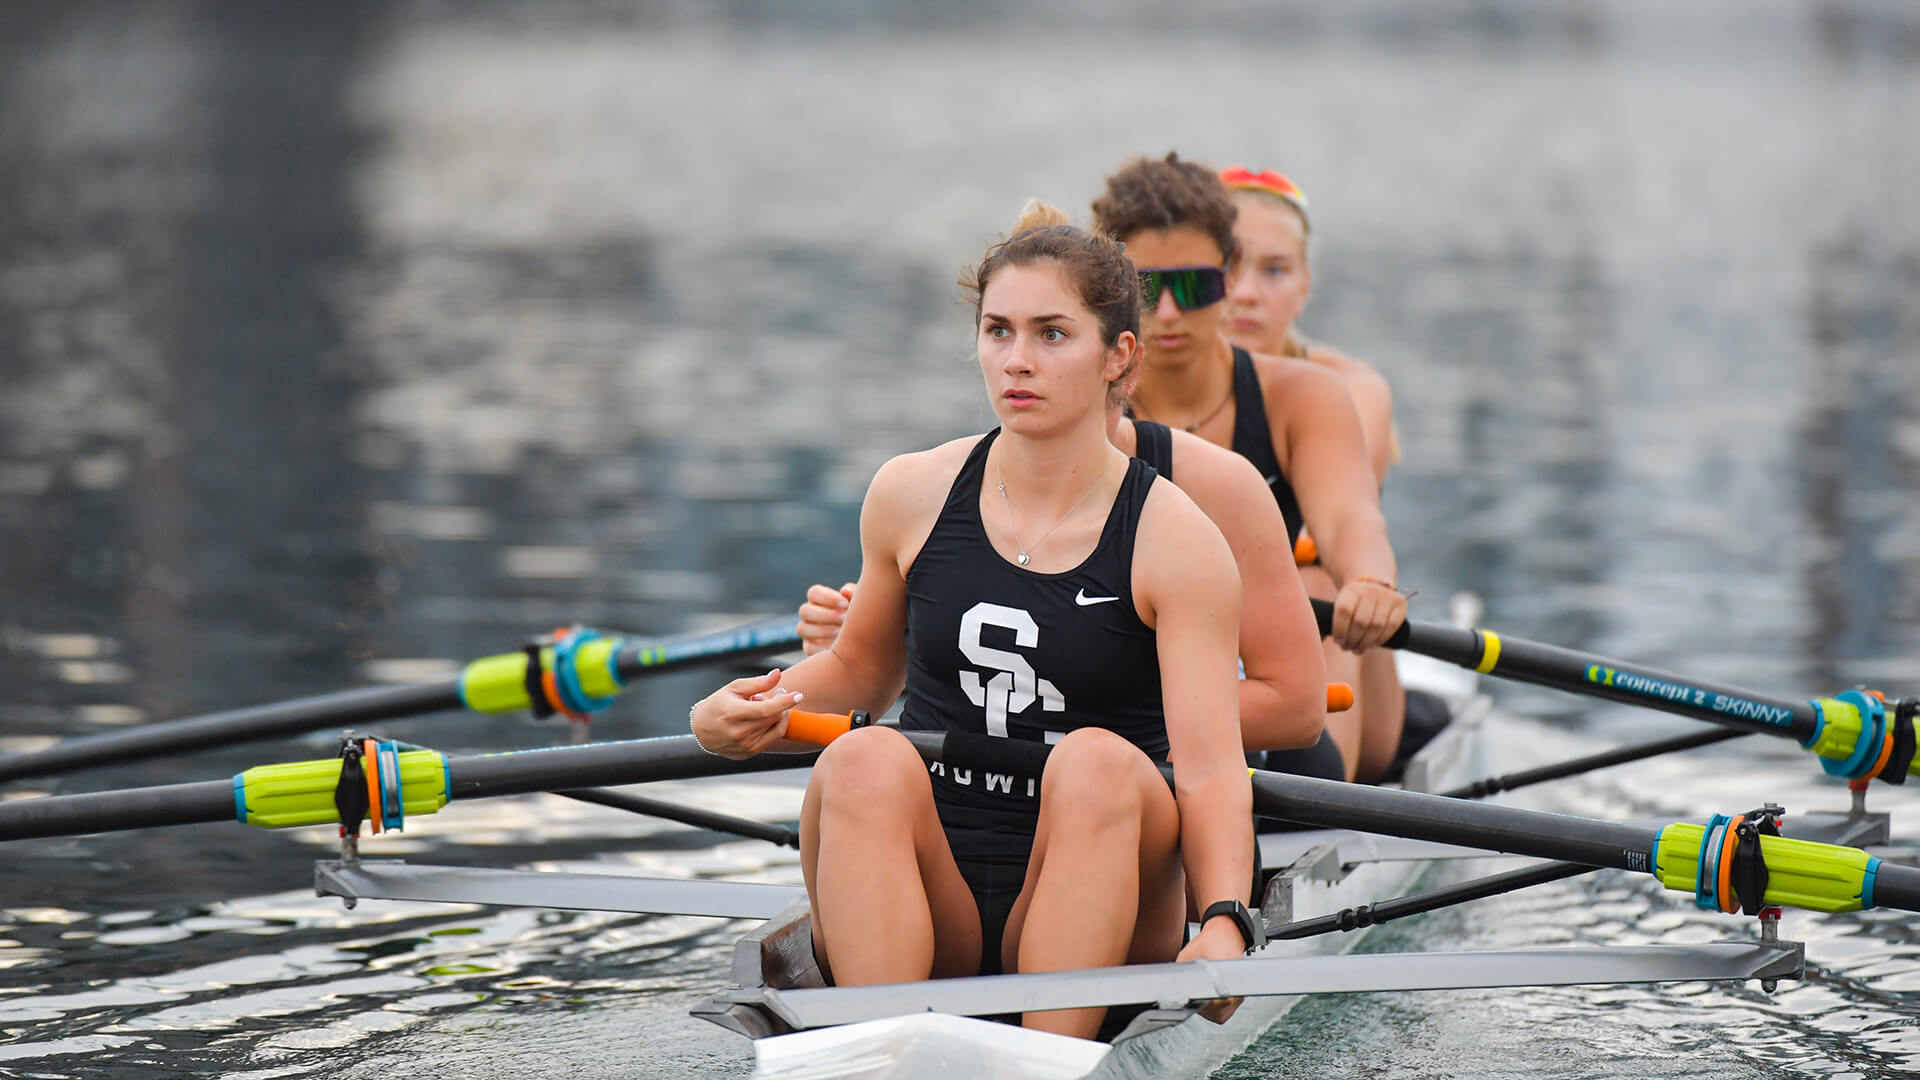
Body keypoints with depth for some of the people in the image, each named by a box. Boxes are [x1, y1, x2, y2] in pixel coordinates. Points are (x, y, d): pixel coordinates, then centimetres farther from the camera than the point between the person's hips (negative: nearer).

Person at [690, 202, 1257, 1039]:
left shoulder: (1175, 542, -5)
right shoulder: (911, 496, 5)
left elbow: (1210, 767, -13)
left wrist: (1223, 923, -32)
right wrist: (734, 714, 2)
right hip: (925, 919, 2)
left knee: (1099, 759, -31)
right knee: (864, 760, -27)